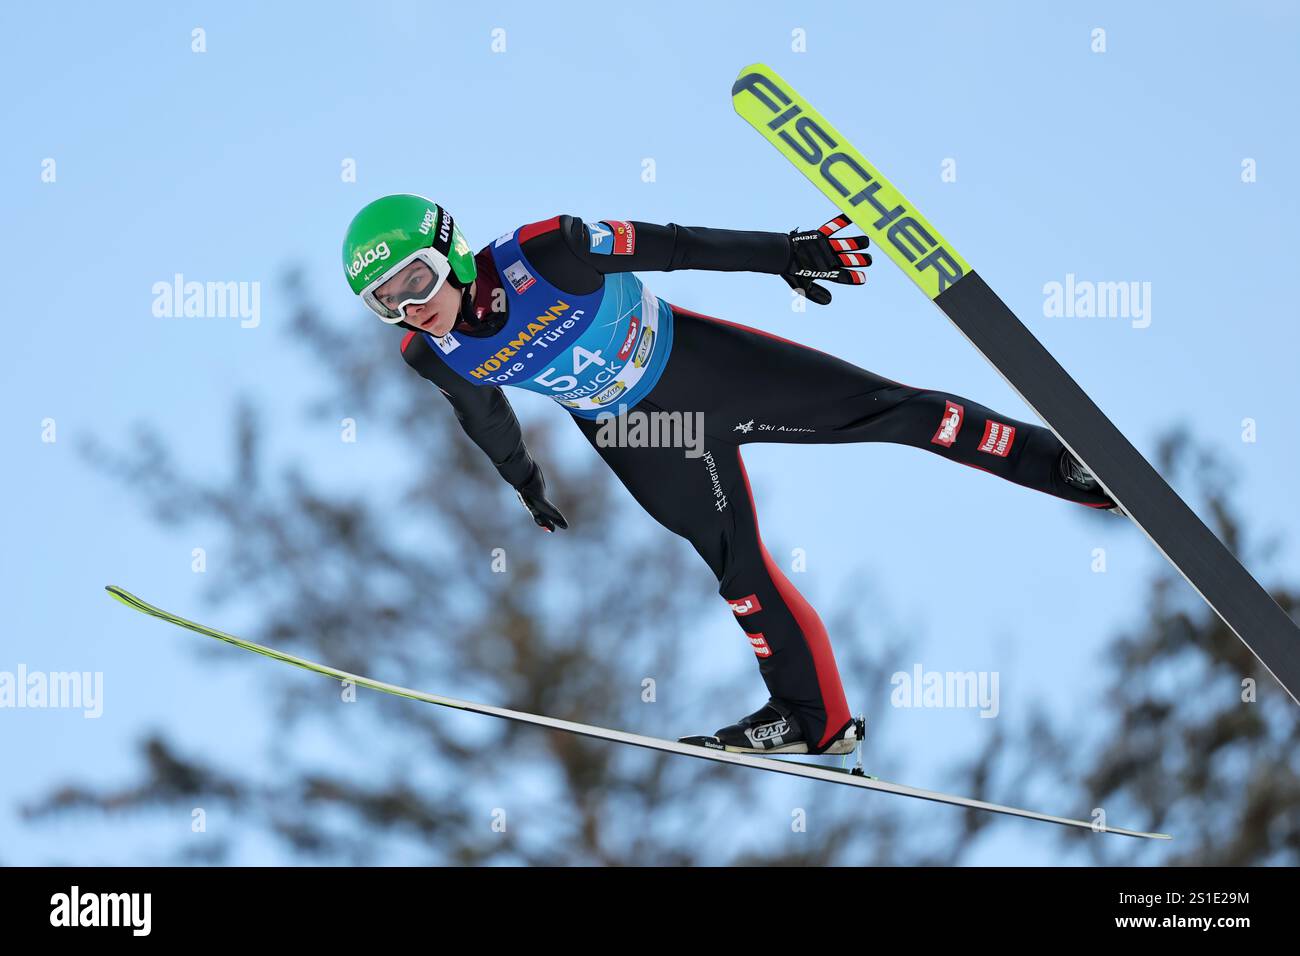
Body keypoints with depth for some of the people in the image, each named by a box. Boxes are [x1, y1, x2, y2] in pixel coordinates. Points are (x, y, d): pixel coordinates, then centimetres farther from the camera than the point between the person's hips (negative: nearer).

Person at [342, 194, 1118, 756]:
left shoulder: (542, 254, -33)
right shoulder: (432, 354, -17)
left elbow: (664, 246, -22)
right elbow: (482, 411, 6)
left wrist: (785, 253, -19)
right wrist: (524, 481, 23)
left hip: (697, 362, -3)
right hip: (635, 433, 3)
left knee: (882, 408, -3)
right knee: (734, 563, 4)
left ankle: (1063, 462, 4)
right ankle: (813, 716, 18)